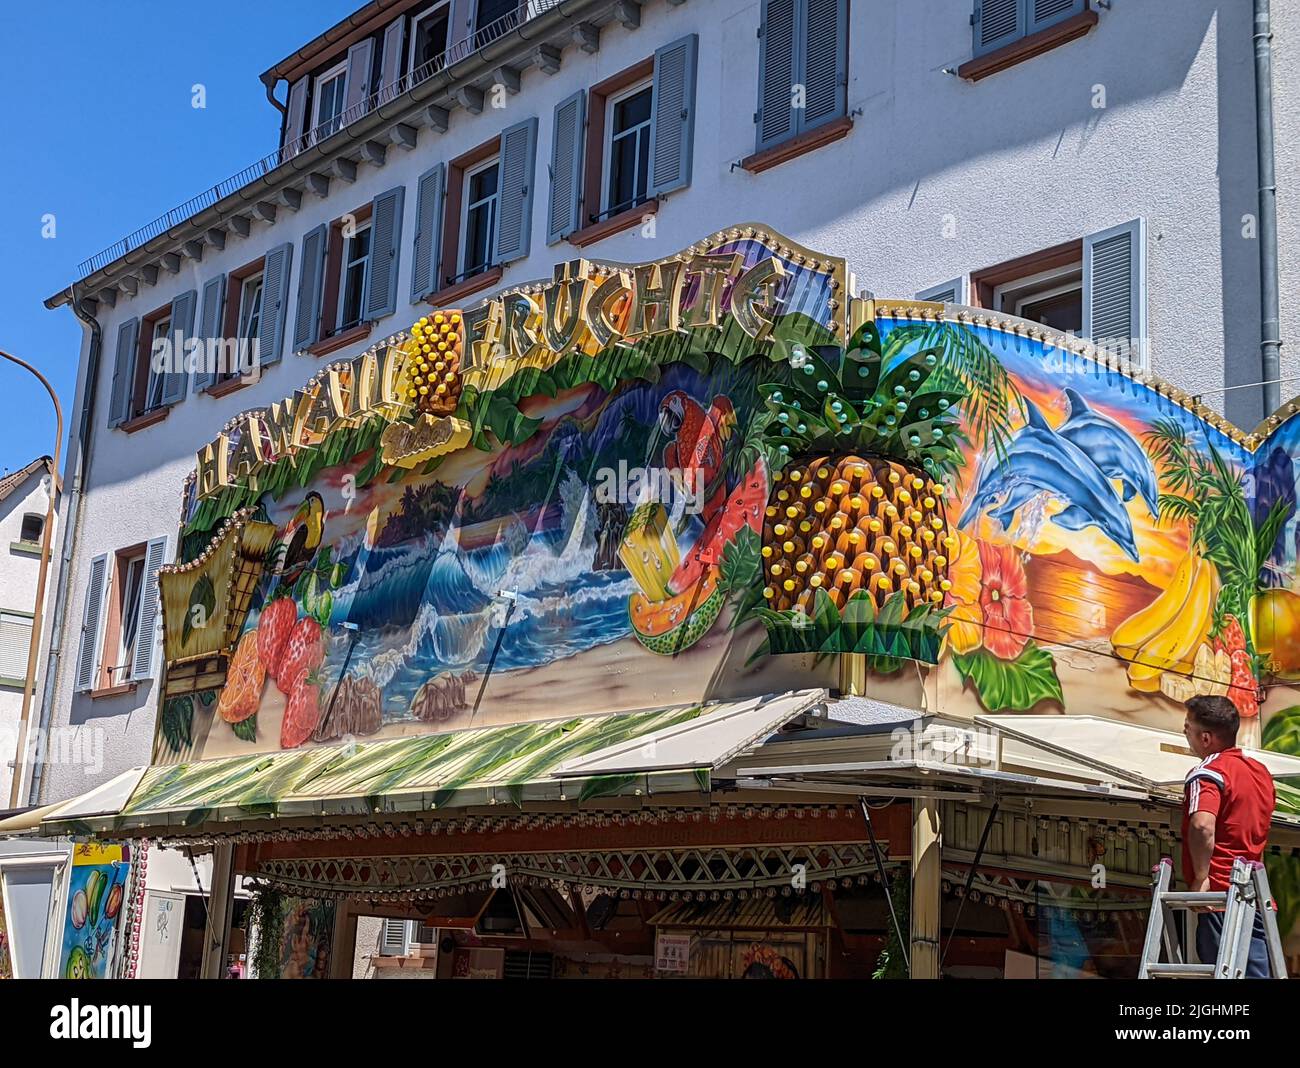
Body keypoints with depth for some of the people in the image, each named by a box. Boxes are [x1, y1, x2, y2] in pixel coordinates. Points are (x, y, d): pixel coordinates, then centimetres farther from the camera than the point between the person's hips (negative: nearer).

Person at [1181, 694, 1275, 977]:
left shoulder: (1207, 773, -13)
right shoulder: (1261, 771, 14)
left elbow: (1202, 826, -30)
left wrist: (1200, 879, -21)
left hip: (1219, 893, -8)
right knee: (1256, 973, 9)